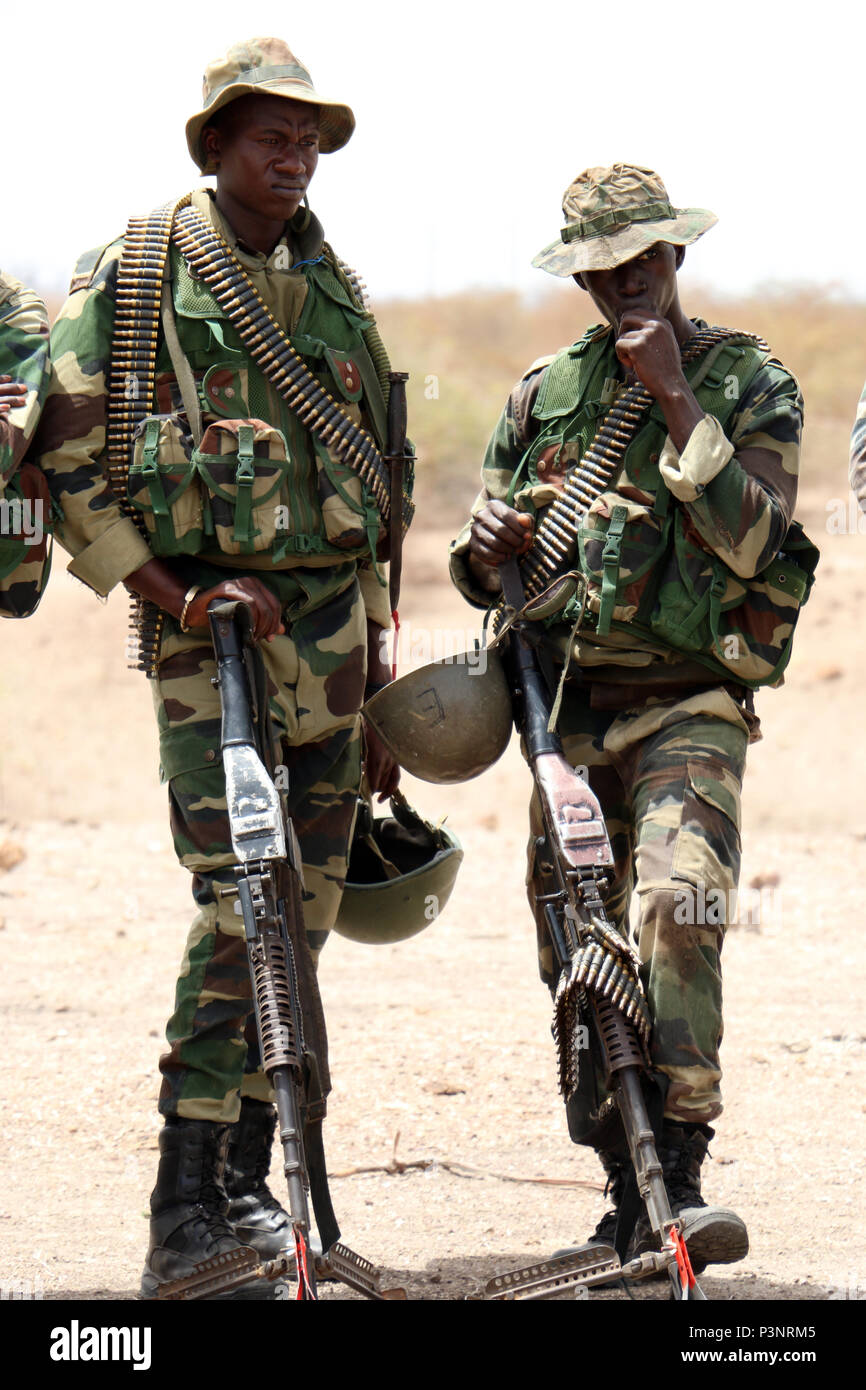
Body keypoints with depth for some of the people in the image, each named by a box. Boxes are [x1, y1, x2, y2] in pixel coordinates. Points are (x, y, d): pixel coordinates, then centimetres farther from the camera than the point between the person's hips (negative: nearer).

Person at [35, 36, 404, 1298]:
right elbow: (70, 470, -5)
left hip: (330, 627, 6)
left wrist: (378, 677, 18)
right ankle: (186, 1217, -17)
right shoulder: (131, 278, -4)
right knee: (239, 912, -16)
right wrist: (177, 597, -13)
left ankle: (245, 1181, 15)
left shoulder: (335, 295, 14)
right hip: (205, 623, -6)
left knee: (302, 915, 6)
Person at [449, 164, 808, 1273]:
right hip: (566, 710, 5)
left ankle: (680, 1173, -29)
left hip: (687, 711, -4)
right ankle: (631, 1198, 14)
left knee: (676, 909, -26)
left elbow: (749, 539, -13)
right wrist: (489, 546, -7)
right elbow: (479, 575, 18)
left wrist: (675, 398, -14)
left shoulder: (750, 384, 2)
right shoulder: (544, 393, 12)